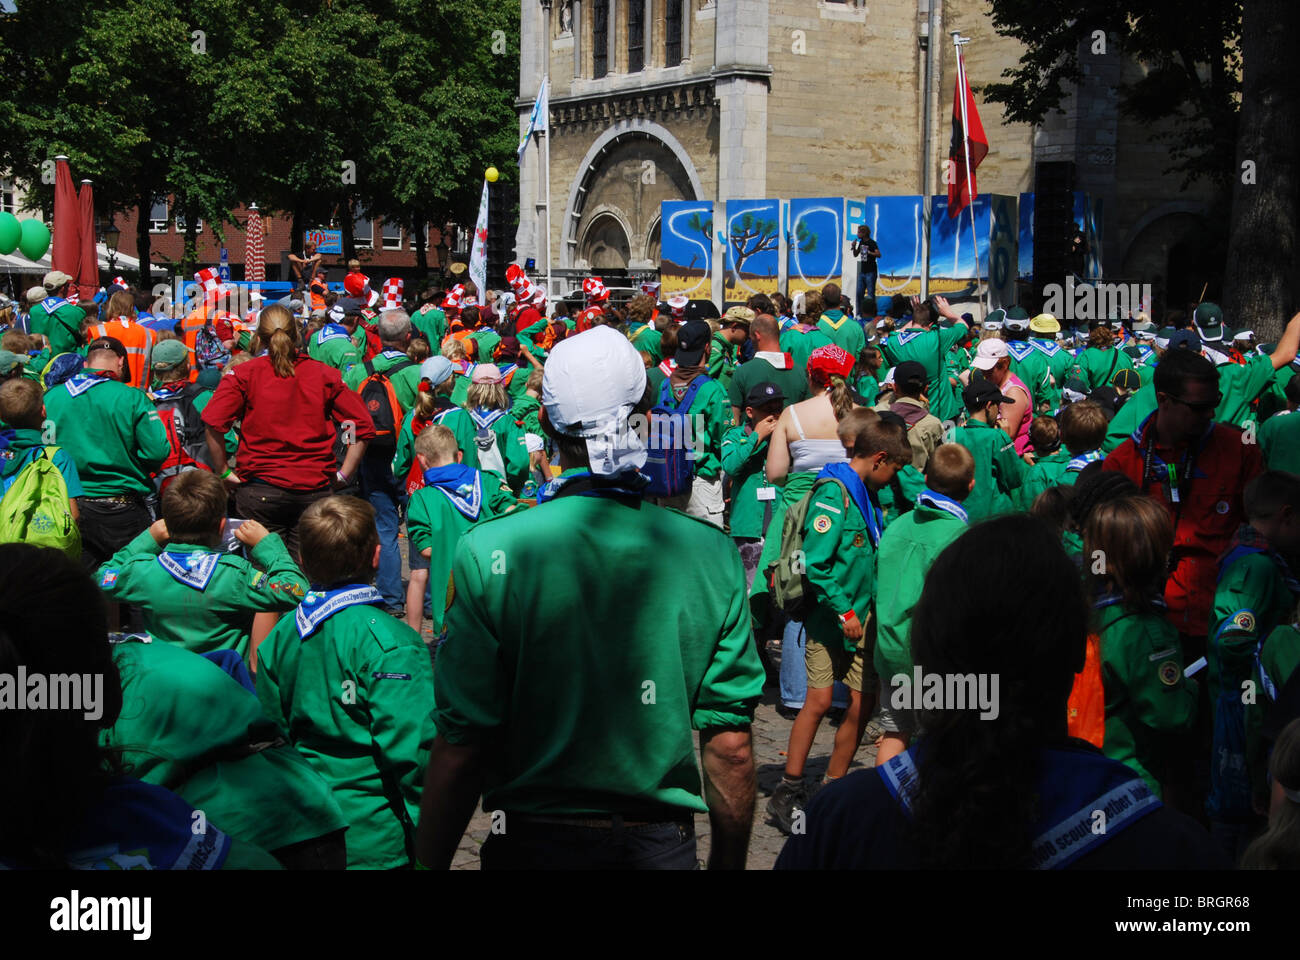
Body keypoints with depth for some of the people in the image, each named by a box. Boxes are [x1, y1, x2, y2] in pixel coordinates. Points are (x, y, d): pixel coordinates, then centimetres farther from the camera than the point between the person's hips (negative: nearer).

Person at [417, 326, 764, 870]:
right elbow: (730, 746, -6)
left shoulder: (489, 553, -16)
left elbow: (461, 748, -14)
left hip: (535, 843, 0)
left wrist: (430, 862, -1)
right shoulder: (712, 554, -10)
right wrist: (727, 863, 8)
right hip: (663, 844, 1)